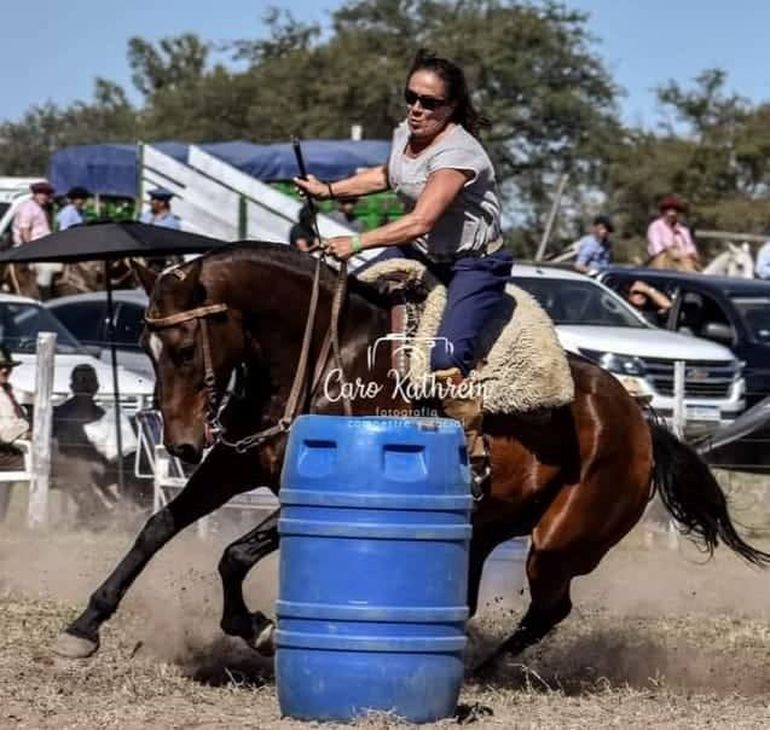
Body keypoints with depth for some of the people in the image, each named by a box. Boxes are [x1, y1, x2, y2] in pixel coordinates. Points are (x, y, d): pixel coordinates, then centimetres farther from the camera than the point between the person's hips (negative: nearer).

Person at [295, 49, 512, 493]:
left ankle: (477, 459, -18)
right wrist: (329, 190, 15)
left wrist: (358, 243, -35)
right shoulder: (406, 135, 2)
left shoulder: (457, 152, -26)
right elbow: (386, 177, 25)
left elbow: (420, 222, -34)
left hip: (476, 264, -9)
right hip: (422, 253, 9)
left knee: (447, 357, -27)